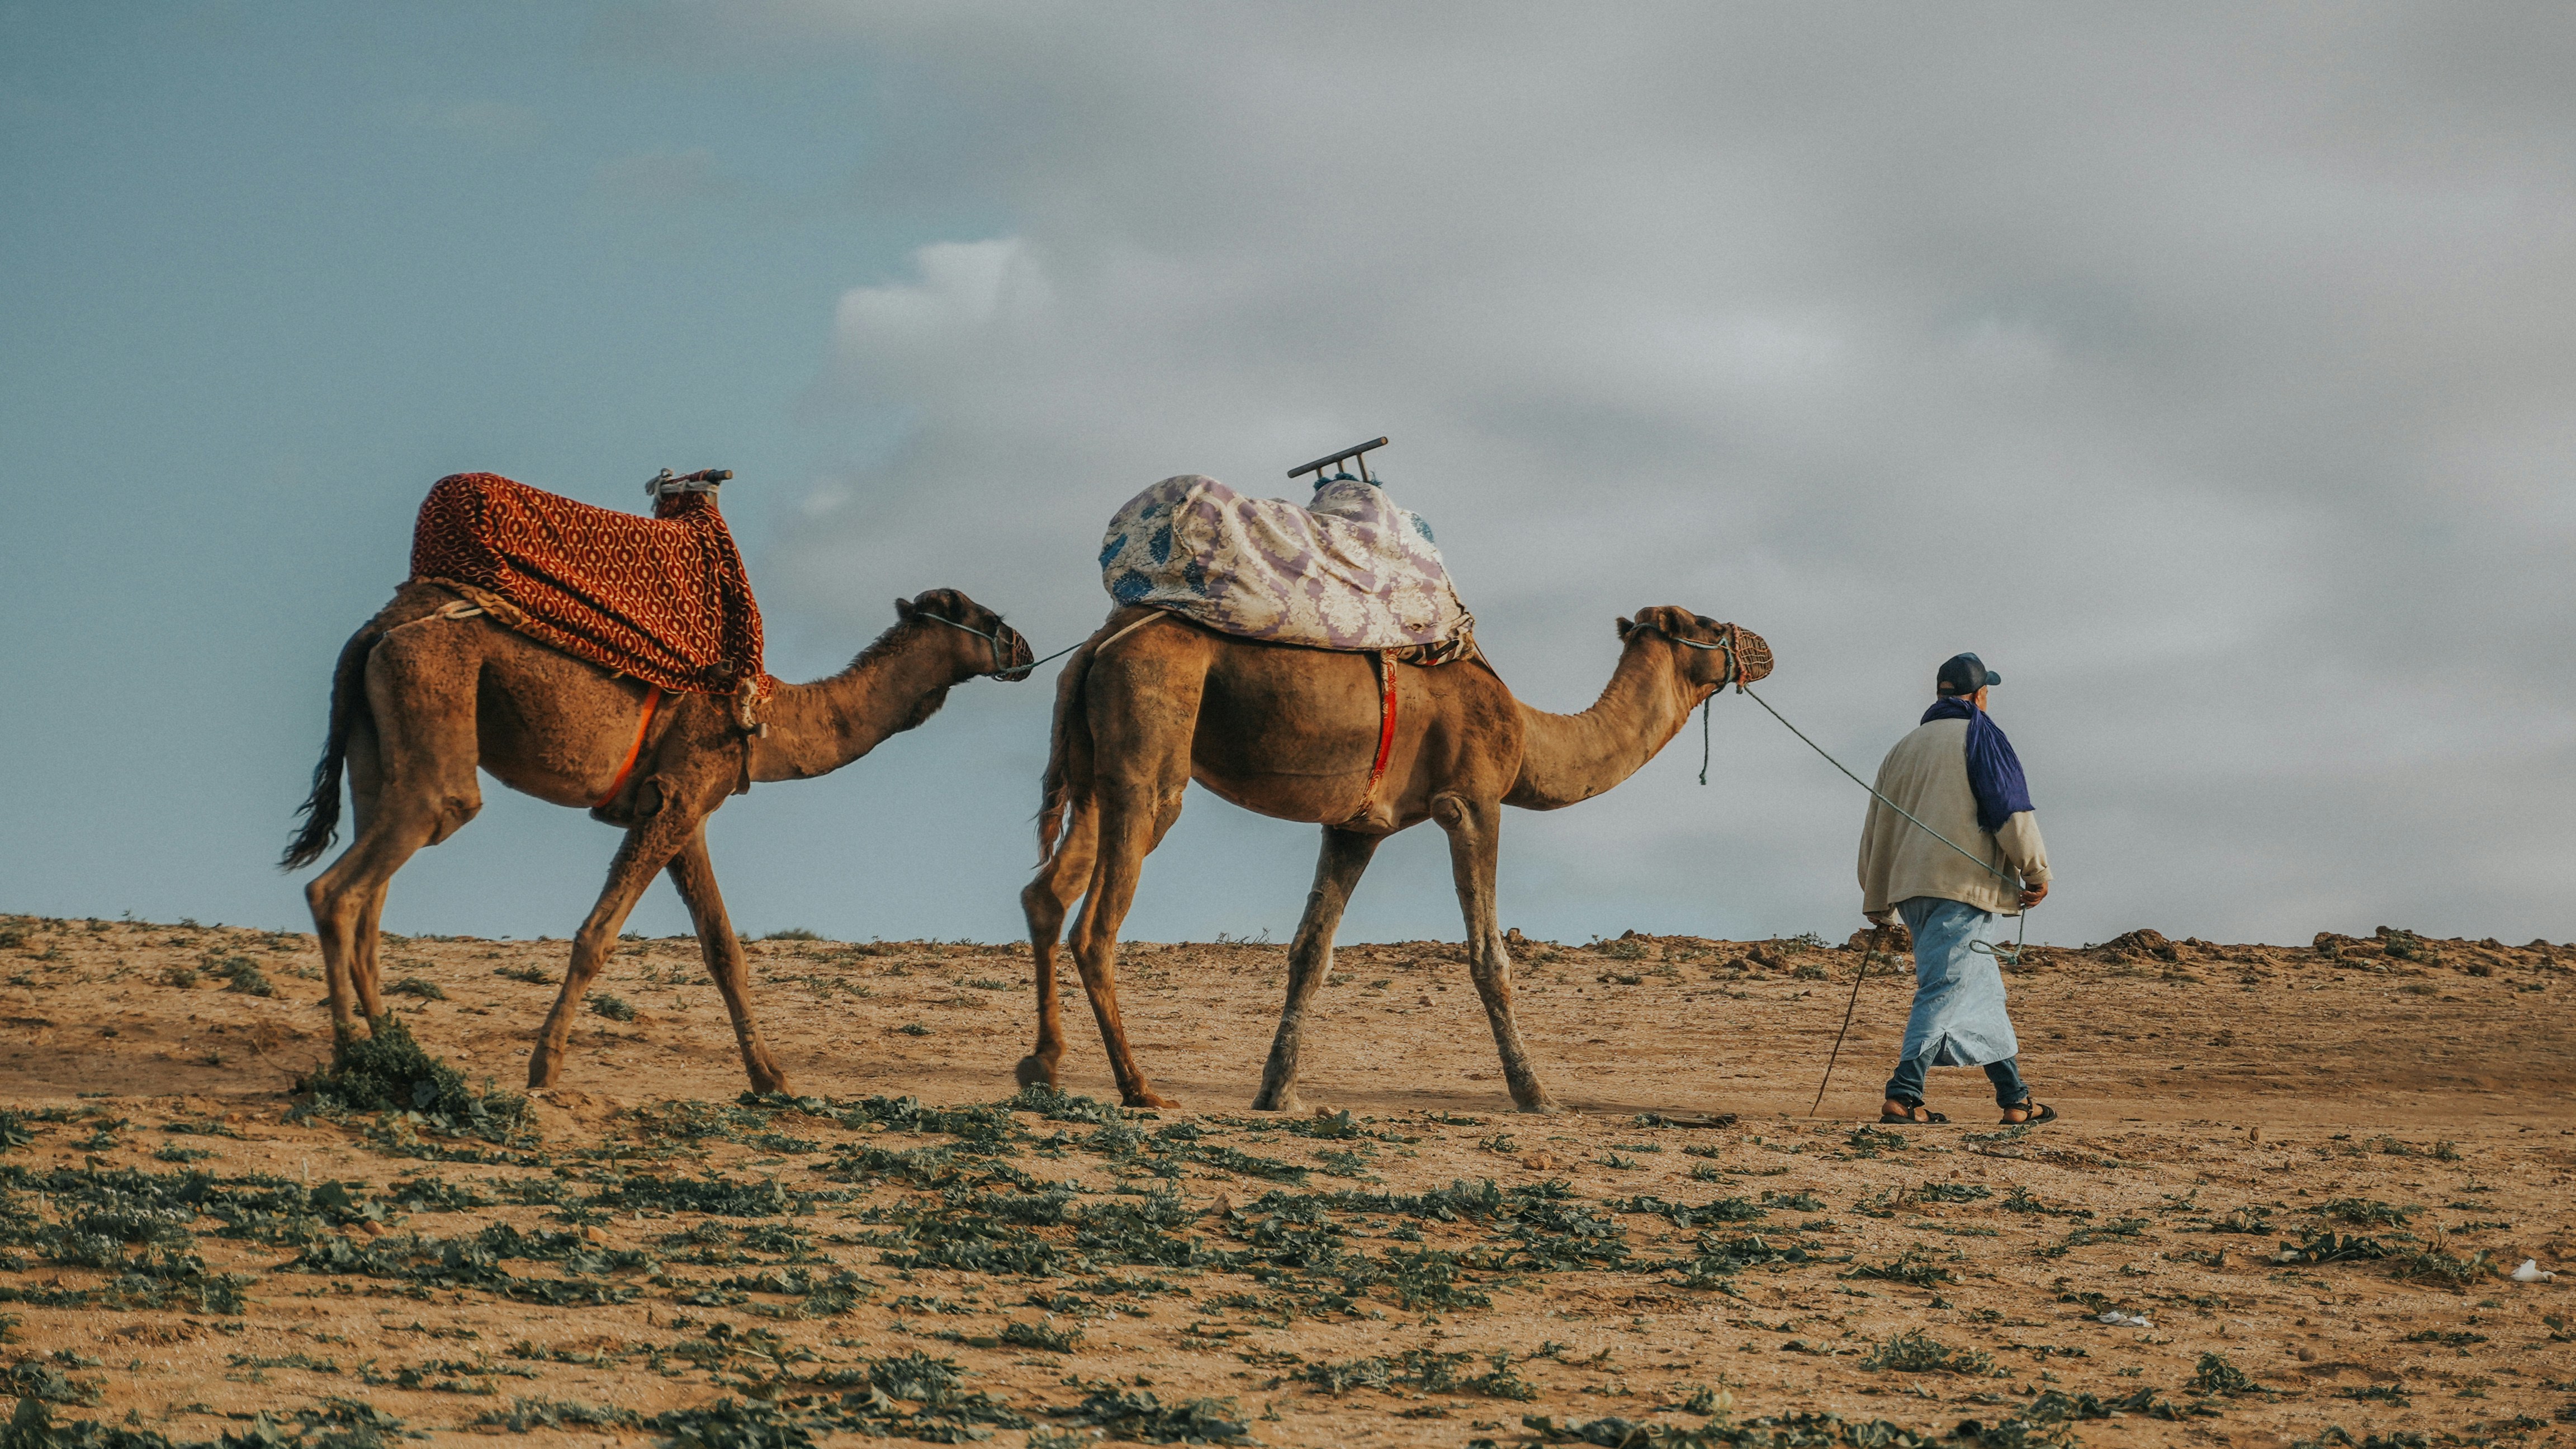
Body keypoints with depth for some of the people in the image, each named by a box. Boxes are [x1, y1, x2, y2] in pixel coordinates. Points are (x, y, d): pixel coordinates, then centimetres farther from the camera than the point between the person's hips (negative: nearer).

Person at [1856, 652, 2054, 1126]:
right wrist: (2037, 871, -3)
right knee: (1946, 990, -12)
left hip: (1910, 889, 7)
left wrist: (1878, 903, 28)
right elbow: (2010, 808, -9)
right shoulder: (1979, 736, 2)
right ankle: (1904, 1095, -23)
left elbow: (1877, 829, 23)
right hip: (1963, 885, -7)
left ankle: (2014, 1097, 15)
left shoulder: (1903, 749, 22)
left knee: (1983, 992, 14)